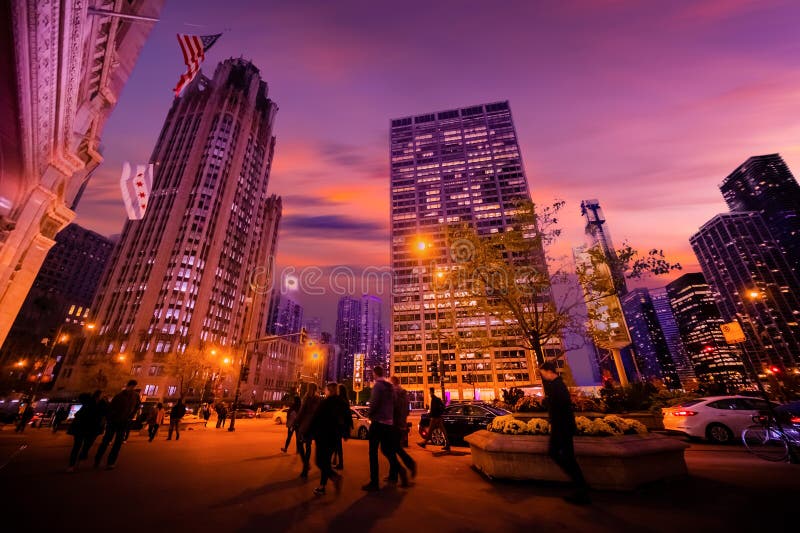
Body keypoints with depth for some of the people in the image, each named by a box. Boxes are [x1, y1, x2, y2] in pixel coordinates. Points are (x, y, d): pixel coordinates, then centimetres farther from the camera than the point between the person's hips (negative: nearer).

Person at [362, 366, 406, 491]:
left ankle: (374, 483, 7)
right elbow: (393, 404, 13)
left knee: (373, 452, 4)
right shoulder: (390, 387, 10)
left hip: (378, 422, -7)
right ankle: (400, 470, 6)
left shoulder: (377, 385, -12)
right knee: (387, 450, 19)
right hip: (389, 423, 7)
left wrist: (371, 416, -3)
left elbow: (374, 403, -20)